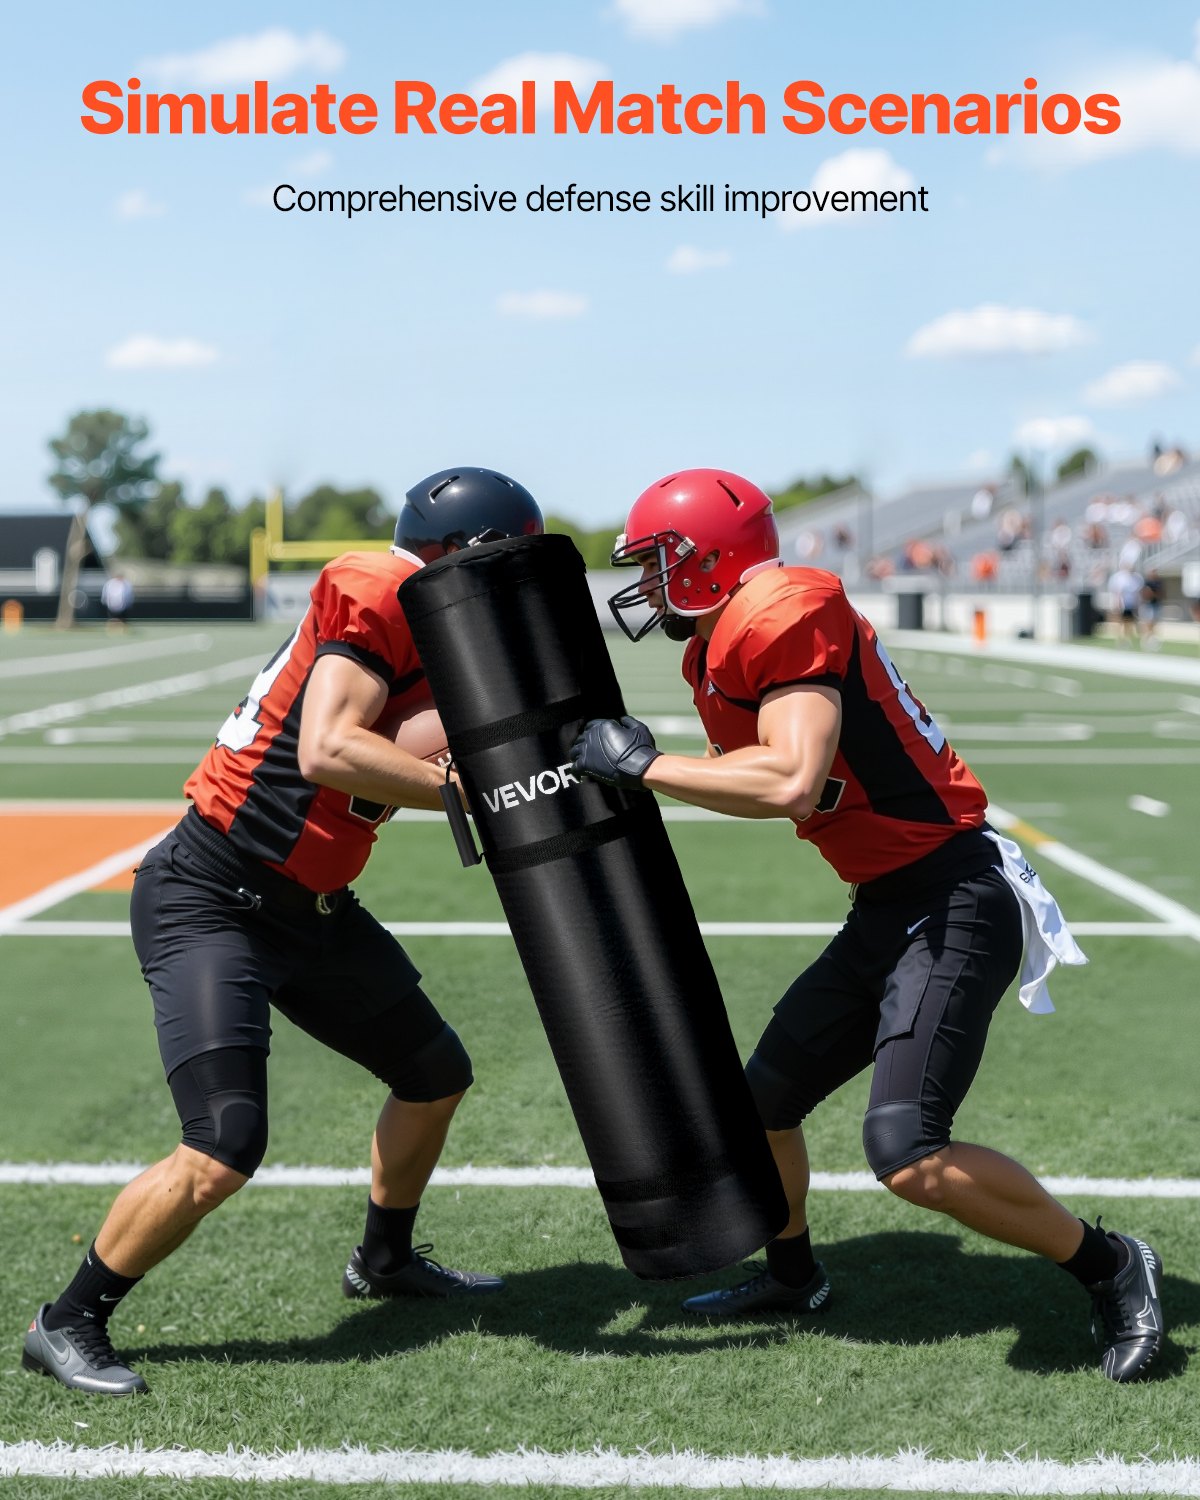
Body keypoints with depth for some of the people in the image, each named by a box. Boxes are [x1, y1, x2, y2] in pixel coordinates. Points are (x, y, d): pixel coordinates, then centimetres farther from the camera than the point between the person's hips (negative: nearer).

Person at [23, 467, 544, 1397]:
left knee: (437, 1076, 20)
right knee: (222, 1155, -17)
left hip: (308, 910, 10)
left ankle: (385, 1260, 43)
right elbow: (328, 751, -31)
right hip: (209, 902, -10)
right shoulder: (377, 597, -18)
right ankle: (69, 1325, 5)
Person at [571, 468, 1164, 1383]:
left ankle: (1112, 1269, 4)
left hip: (955, 903, -10)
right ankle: (793, 1277, 41)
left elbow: (793, 785, -30)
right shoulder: (719, 654, 11)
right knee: (763, 1103, 16)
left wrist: (644, 767, -21)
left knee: (907, 1154, -17)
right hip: (887, 911, 10)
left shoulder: (783, 617, -19)